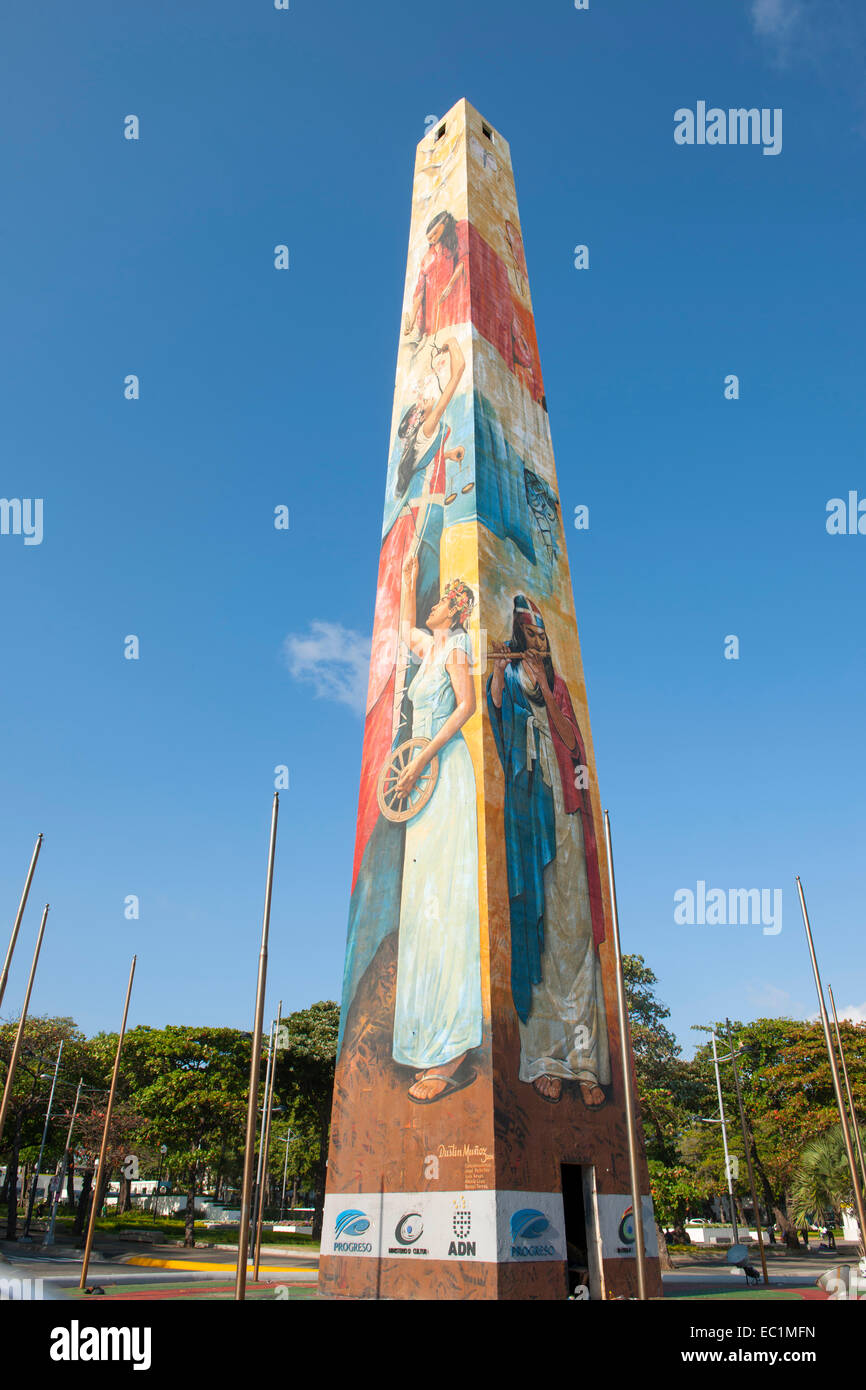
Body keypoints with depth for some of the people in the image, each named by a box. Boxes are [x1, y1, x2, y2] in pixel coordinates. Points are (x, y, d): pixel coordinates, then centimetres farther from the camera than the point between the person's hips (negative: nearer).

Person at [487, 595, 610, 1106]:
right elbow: (496, 718, -4)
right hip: (524, 800, -3)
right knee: (532, 917, -8)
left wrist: (546, 690, -3)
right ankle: (544, 1058, -6)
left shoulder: (558, 684, 21)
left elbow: (571, 738, 6)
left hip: (561, 802, 3)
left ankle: (583, 1061, -2)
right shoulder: (507, 676, 13)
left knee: (572, 921, -3)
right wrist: (498, 680, -16)